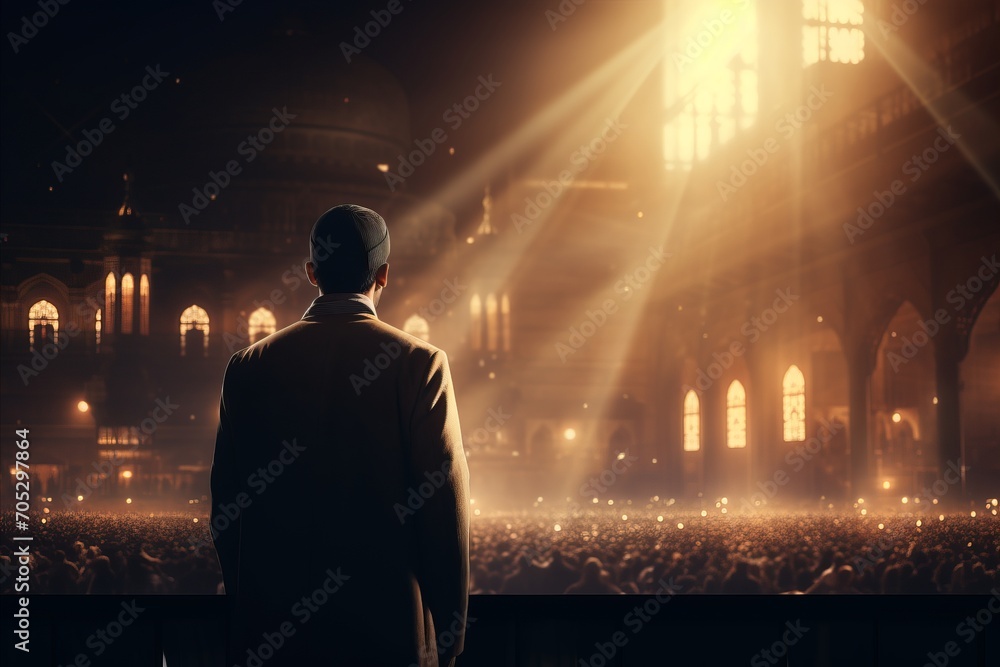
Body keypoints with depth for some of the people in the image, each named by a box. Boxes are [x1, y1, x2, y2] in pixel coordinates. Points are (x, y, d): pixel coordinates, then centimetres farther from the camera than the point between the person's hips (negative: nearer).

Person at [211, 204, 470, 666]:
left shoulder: (248, 367, 0)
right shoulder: (419, 364, -9)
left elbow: (225, 506, 5)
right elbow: (445, 509, -9)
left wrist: (243, 619, 16)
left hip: (274, 628, 3)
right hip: (391, 628, -2)